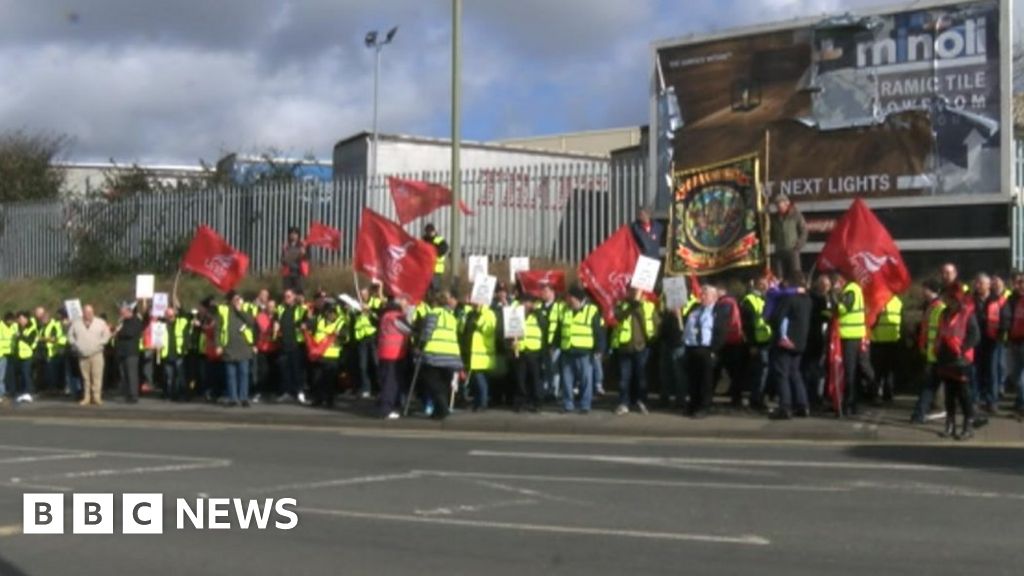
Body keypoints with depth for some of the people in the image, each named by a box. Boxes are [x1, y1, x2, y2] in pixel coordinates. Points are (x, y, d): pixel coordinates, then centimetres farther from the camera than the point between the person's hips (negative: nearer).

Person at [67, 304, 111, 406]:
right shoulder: (76, 323, 7)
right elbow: (70, 335, 17)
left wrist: (100, 343, -4)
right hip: (82, 355, 2)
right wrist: (74, 344, 4)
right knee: (85, 377, 6)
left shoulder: (101, 323, 3)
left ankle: (97, 397, -5)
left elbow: (106, 335, 7)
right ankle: (86, 397, 12)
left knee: (97, 376, -9)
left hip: (96, 354, -2)